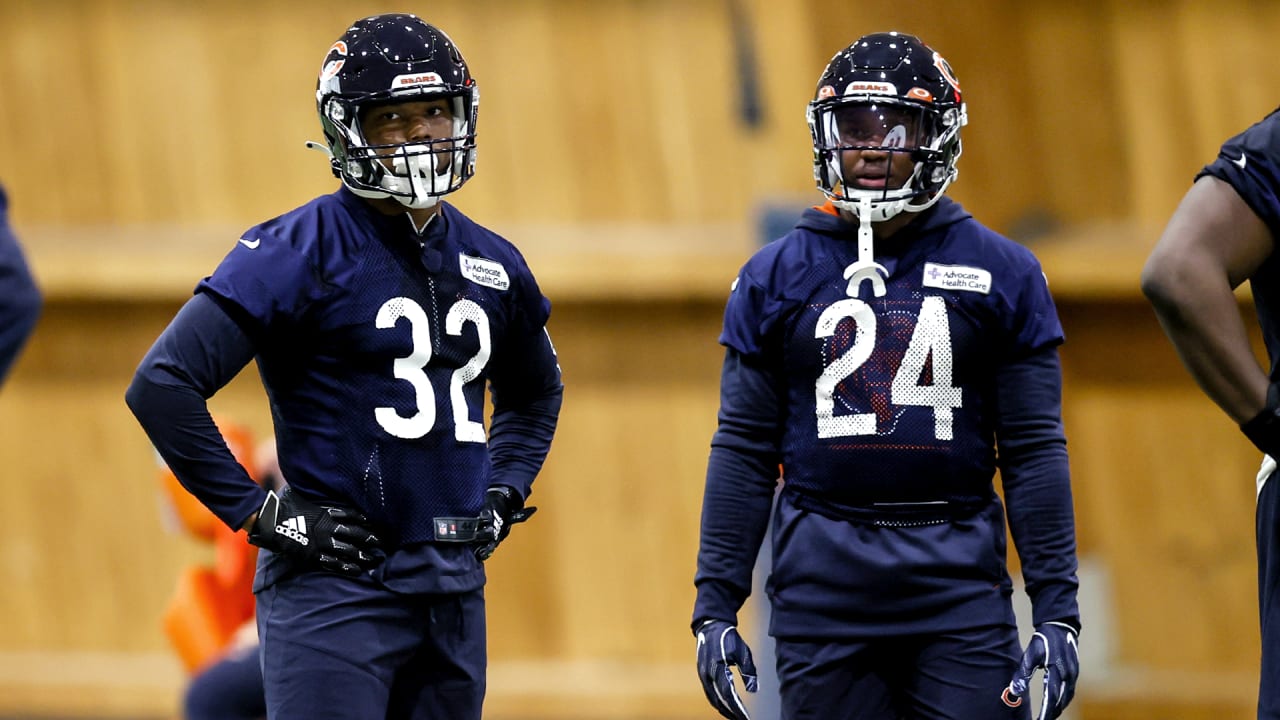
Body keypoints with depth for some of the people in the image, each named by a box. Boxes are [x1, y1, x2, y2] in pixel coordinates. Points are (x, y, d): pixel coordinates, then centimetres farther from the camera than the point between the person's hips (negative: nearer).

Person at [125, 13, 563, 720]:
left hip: (455, 584, 7)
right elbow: (162, 385, -14)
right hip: (335, 582, -7)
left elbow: (535, 392, 34)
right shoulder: (304, 250, -8)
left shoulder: (492, 264, 13)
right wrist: (258, 513, -13)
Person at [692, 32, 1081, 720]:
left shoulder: (1002, 275, 5)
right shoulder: (775, 278, 8)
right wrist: (715, 607, 2)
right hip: (823, 579, 1)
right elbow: (743, 453, 8)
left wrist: (1057, 612, -3)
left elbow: (1034, 451, 4)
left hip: (959, 578, -1)